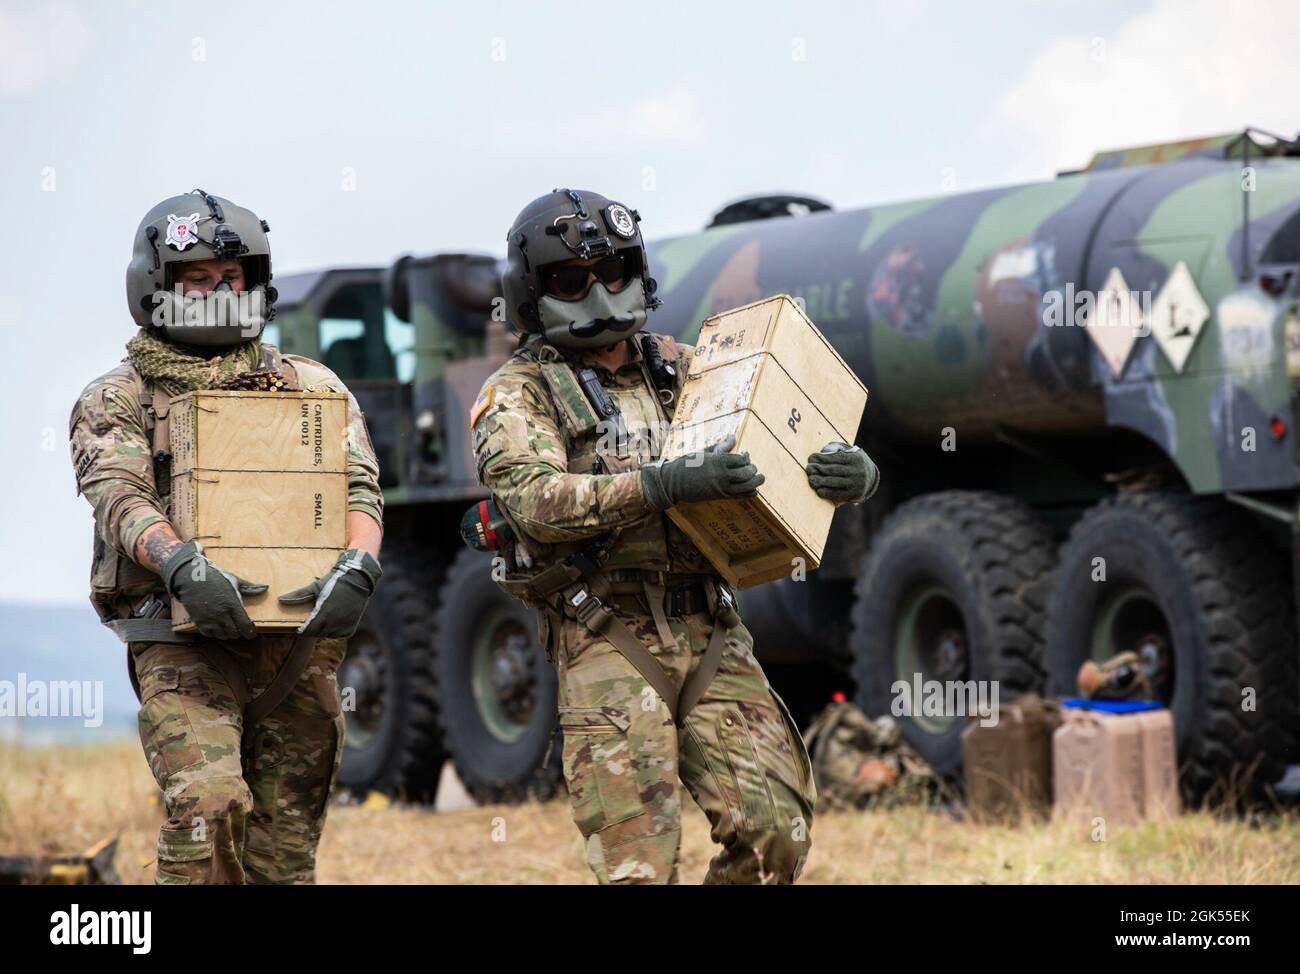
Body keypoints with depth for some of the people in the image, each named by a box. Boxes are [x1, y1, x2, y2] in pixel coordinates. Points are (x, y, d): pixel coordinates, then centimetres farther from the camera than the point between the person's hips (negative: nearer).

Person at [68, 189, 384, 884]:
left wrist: (357, 567, -22)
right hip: (184, 644, -3)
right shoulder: (114, 401, 7)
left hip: (298, 642, 3)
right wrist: (183, 565, -32)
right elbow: (120, 496, -10)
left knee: (286, 850, 4)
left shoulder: (311, 389, 14)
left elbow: (358, 487, 1)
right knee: (208, 807, -24)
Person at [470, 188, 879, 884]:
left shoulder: (688, 372, 15)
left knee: (775, 830, -5)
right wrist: (669, 482, -30)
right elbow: (537, 499, -18)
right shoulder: (516, 396, 2)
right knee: (638, 862, -11)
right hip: (606, 640, -4)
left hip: (709, 634, 4)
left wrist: (852, 474, -9)